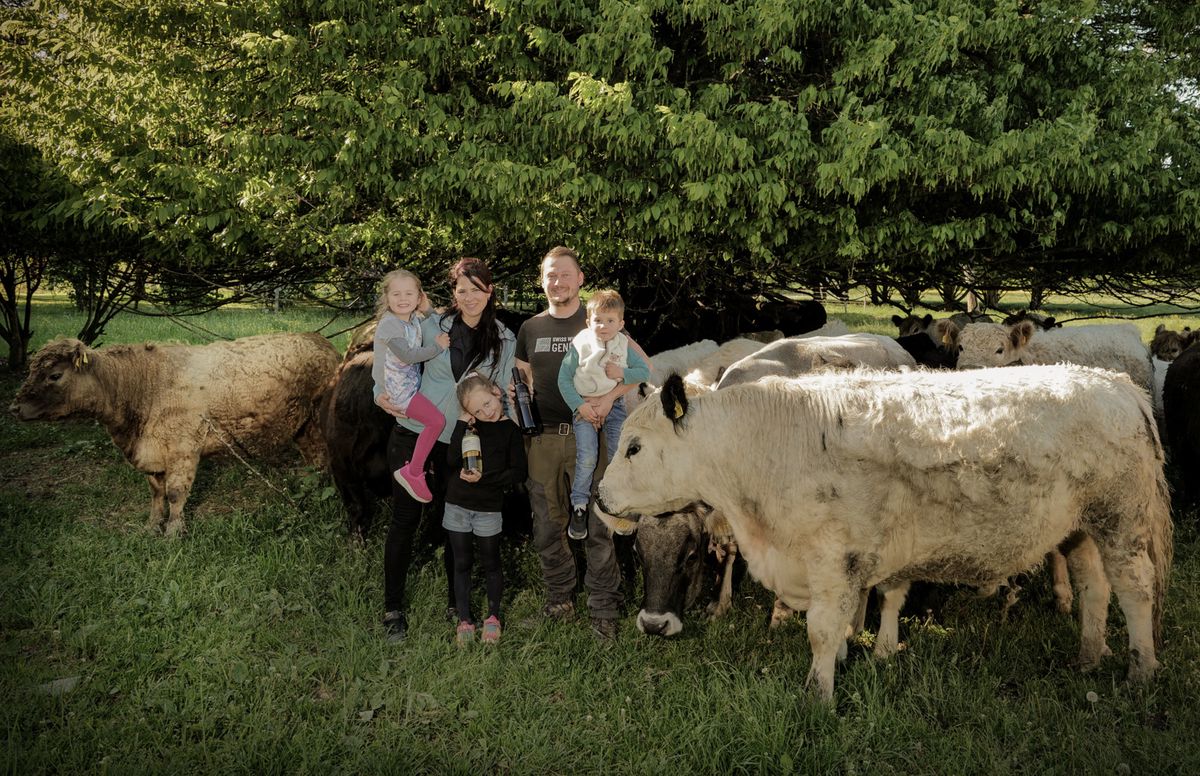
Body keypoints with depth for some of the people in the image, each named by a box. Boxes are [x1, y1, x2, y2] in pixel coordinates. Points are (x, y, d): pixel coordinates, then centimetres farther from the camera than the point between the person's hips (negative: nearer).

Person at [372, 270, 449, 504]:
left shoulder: (414, 318, 4)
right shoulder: (389, 324, -21)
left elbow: (436, 331, 18)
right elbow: (407, 355, -29)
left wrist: (428, 310, 1)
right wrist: (436, 347, -20)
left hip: (410, 381, 9)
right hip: (396, 388, -9)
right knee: (436, 421, -16)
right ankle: (413, 473, -7)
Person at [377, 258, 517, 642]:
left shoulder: (504, 340, 1)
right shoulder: (433, 325, -2)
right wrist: (381, 393, -5)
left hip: (460, 441, 1)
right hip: (413, 433, -1)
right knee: (405, 519, 2)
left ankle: (456, 604, 26)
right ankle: (393, 608, 13)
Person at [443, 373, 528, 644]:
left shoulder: (511, 429, -6)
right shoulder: (469, 426, 1)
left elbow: (518, 473, -8)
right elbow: (452, 461, -9)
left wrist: (484, 479, -19)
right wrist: (462, 425, -15)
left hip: (488, 509, -2)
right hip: (457, 504, 3)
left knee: (491, 563, 9)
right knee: (462, 564, 9)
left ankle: (493, 617, 24)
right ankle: (464, 620, 18)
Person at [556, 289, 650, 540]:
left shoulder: (624, 346, -4)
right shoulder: (580, 345, -11)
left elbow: (645, 371, 0)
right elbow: (564, 379, -8)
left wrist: (622, 373, -18)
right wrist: (580, 406, -16)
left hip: (613, 405, 3)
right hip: (584, 405, -2)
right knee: (587, 457, -14)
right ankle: (579, 507, 0)